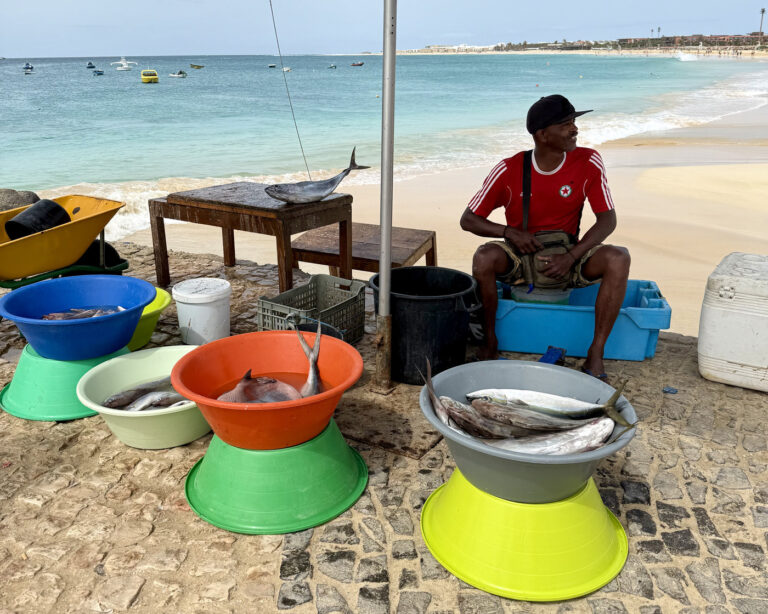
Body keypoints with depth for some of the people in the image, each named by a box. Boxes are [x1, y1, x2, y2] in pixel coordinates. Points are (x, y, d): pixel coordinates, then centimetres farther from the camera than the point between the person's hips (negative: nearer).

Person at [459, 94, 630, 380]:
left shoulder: (588, 162, -10)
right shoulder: (509, 171, -13)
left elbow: (607, 219, -8)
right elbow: (468, 219, -8)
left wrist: (571, 256, -23)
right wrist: (510, 232, -26)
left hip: (567, 259, 1)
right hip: (519, 256, -1)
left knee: (618, 259, -27)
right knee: (484, 256, -33)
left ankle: (595, 355, -20)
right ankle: (490, 341, -13)